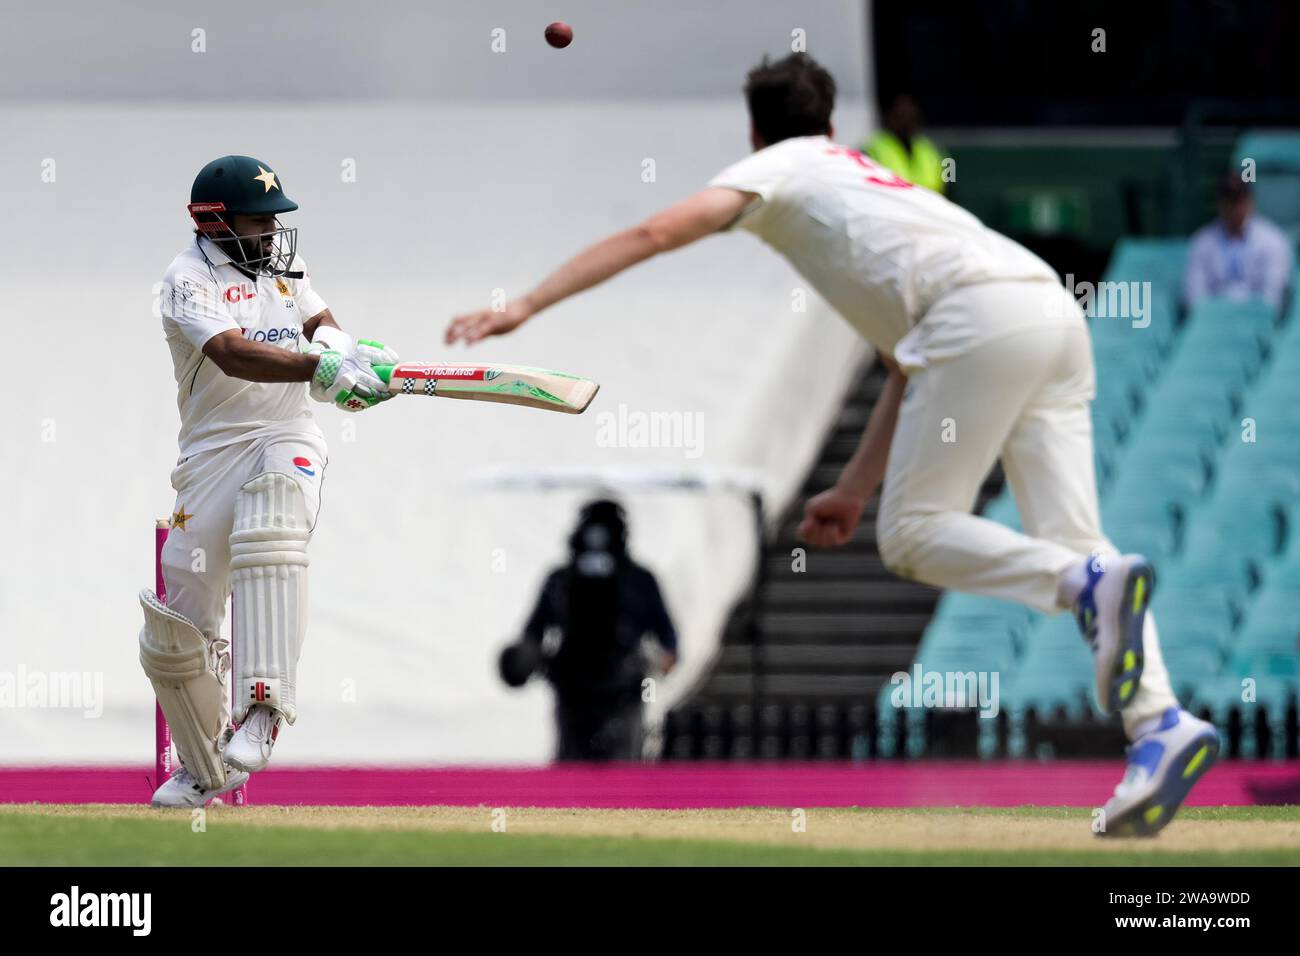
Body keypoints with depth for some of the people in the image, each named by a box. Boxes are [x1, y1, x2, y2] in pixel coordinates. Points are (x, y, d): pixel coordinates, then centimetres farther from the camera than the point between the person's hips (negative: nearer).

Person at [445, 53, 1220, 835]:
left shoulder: (782, 167, 18)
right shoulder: (880, 183, 38)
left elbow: (660, 231, 2)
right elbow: (911, 369, 35)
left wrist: (525, 307, -3)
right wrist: (855, 492, 33)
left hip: (983, 316, -7)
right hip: (1058, 315, 7)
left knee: (912, 533, -2)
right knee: (1069, 543, 0)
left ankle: (1092, 585, -27)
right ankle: (1161, 721, -20)